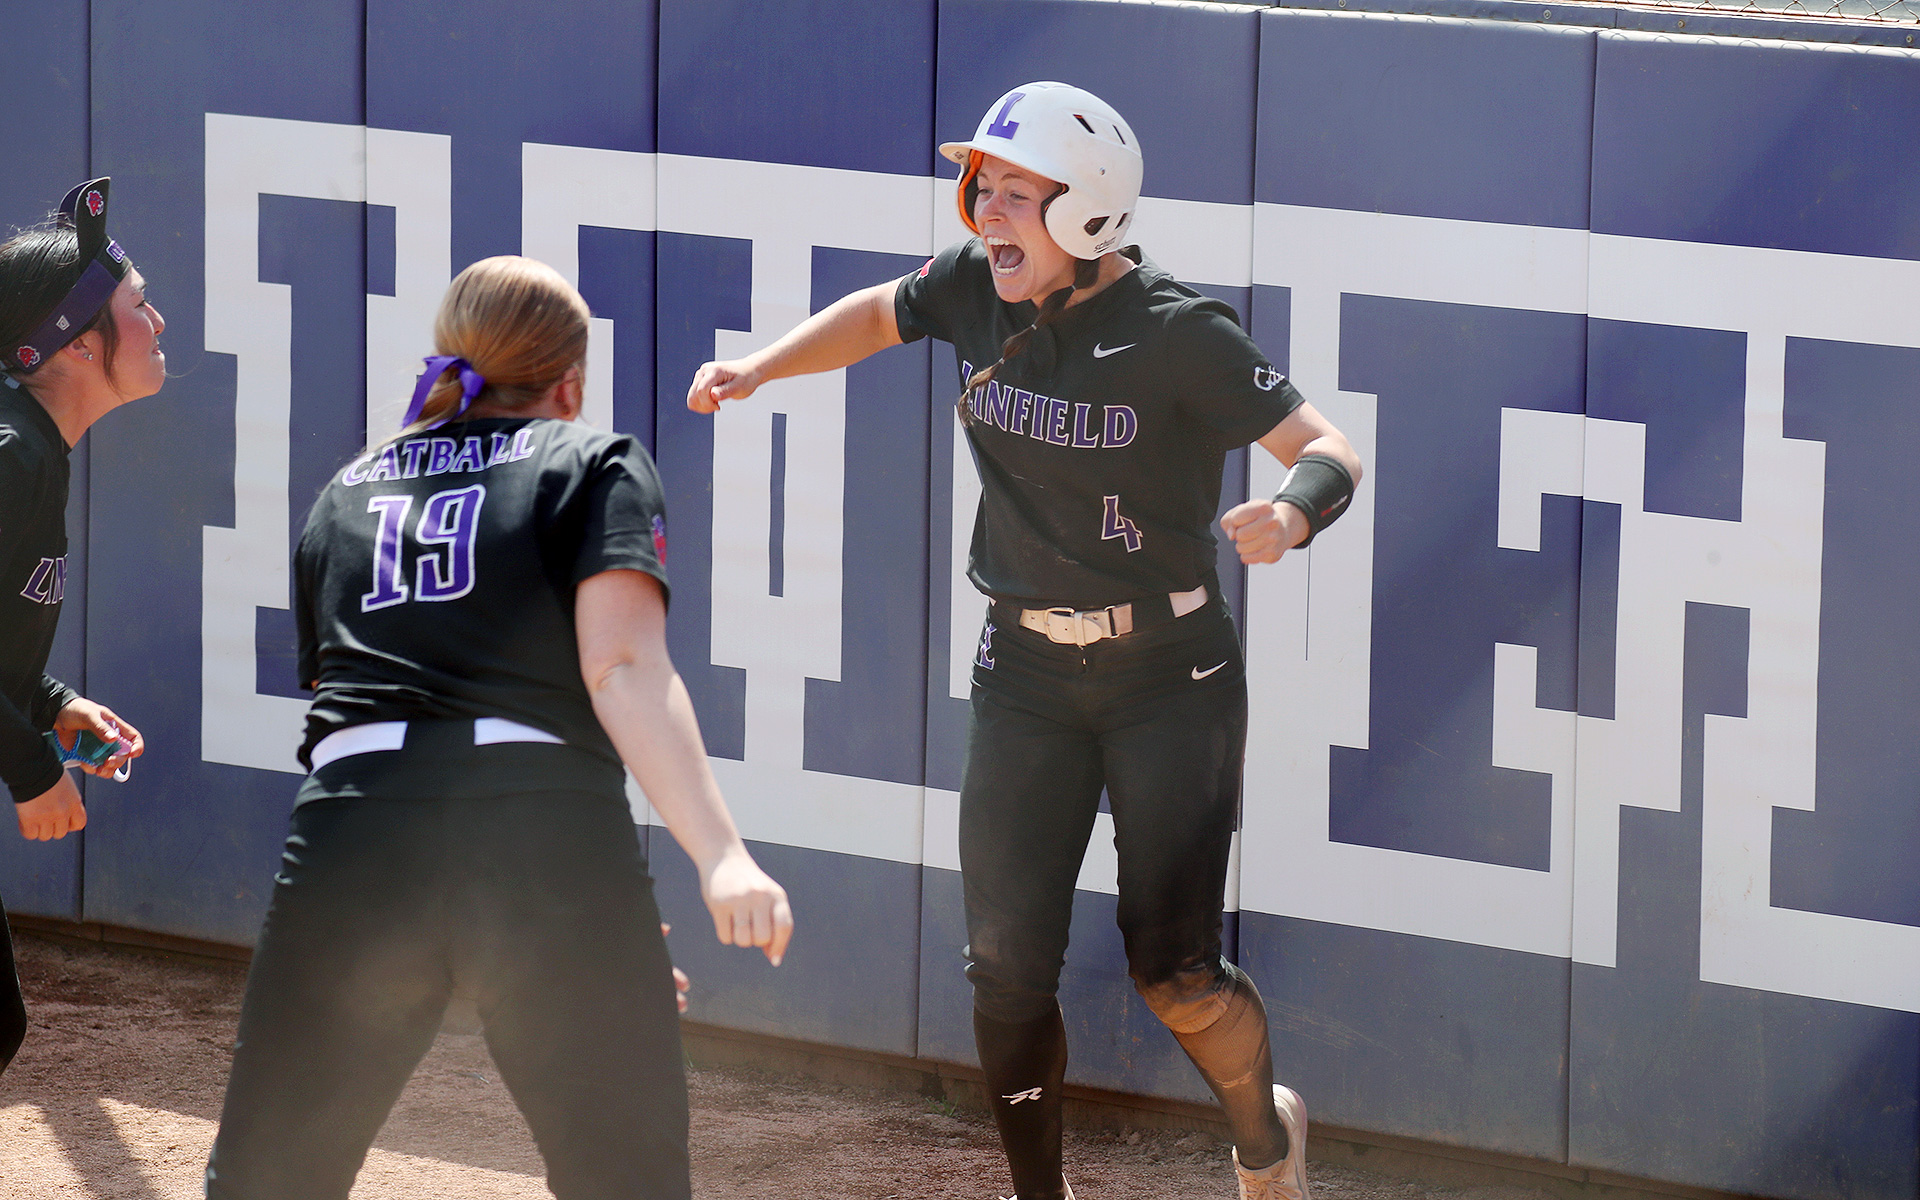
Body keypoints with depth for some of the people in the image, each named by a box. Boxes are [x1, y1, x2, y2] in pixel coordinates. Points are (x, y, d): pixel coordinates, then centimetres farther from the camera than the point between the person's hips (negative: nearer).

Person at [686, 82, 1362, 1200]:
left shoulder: (1177, 332, -19)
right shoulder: (979, 288, -4)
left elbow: (1330, 452, -23)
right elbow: (880, 313, 18)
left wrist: (1289, 515, -45)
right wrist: (759, 368, 4)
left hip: (1171, 681, -4)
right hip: (1027, 675, 4)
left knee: (1174, 970, -4)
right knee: (1007, 961, -1)